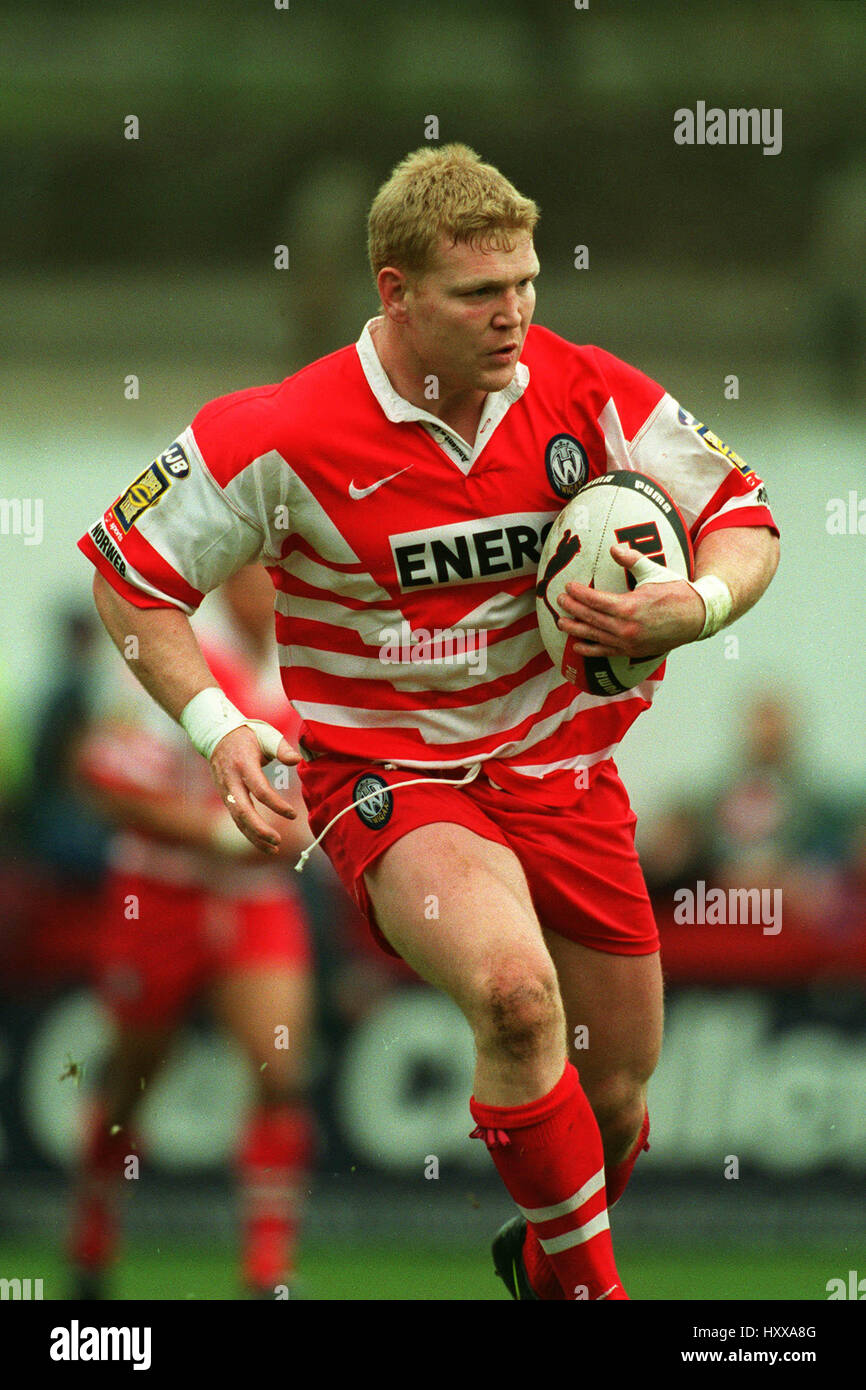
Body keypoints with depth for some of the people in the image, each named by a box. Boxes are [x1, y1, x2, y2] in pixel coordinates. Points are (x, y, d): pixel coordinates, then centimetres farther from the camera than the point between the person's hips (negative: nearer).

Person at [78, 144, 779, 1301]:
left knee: (614, 1098, 9)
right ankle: (591, 1285, -18)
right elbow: (128, 571, -4)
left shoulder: (585, 393, -8)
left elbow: (744, 521, 0)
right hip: (385, 772, -4)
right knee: (514, 990, -34)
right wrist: (217, 726, -18)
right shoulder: (285, 436, -16)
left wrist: (696, 606, -23)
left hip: (561, 761, 4)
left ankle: (549, 1256, 44)